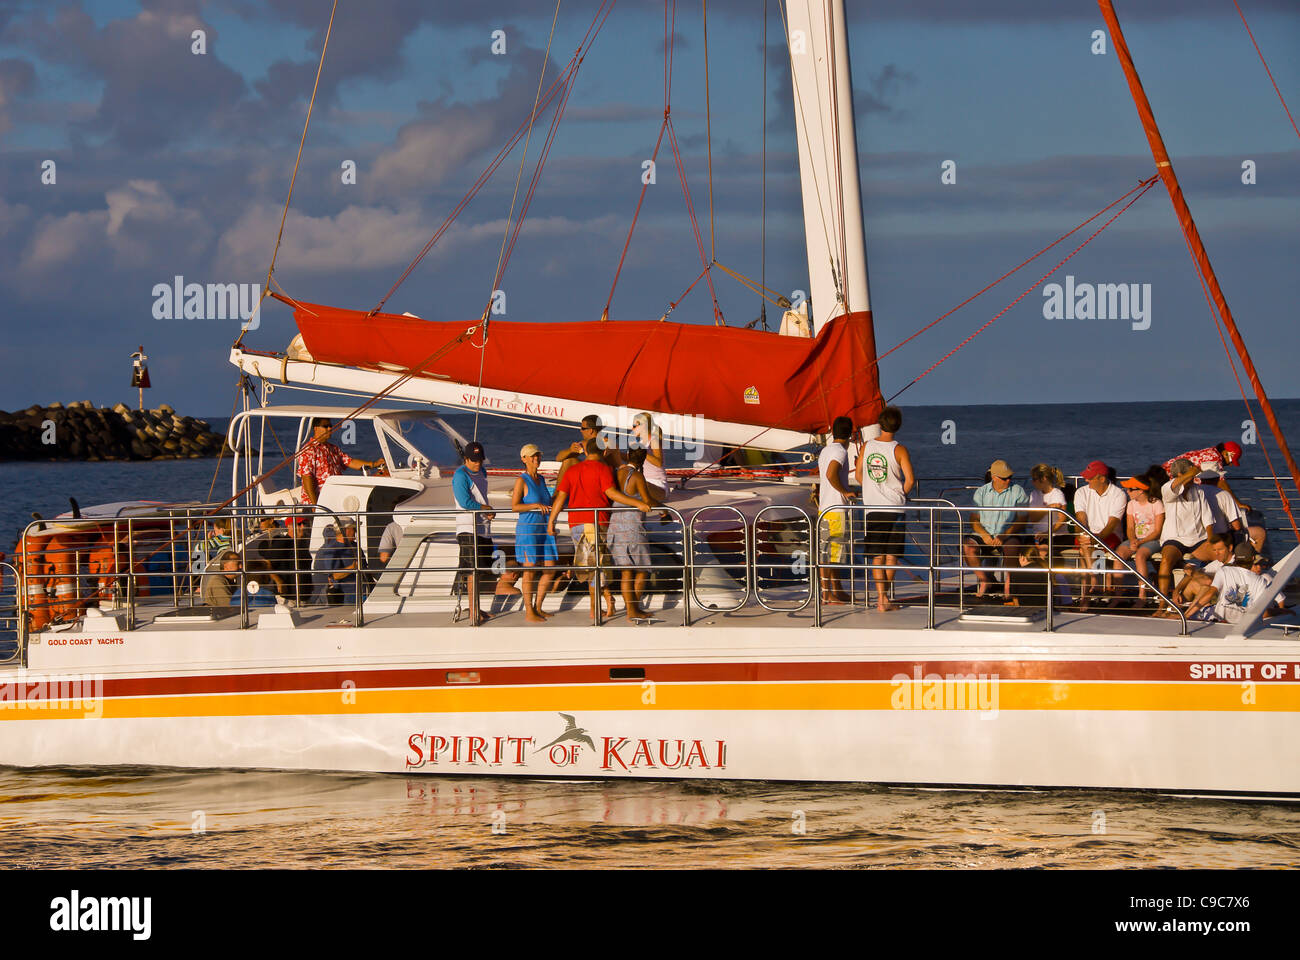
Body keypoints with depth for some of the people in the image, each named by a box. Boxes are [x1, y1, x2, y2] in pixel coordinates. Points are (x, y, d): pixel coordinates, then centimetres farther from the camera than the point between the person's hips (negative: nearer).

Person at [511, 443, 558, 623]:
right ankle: (529, 612, 0)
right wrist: (536, 505, -23)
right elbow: (514, 506, -15)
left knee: (550, 569, 4)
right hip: (527, 528, -7)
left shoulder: (541, 479, 15)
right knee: (530, 569, -5)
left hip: (544, 529, 7)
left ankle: (537, 608, 15)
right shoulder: (521, 480, -7)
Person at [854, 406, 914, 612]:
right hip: (894, 508, -2)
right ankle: (884, 597, 13)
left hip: (872, 508, 2)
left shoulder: (866, 447, 2)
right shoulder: (899, 450, -8)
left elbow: (858, 475, 10)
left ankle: (882, 598, -9)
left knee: (877, 557, 3)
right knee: (891, 556, 10)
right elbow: (910, 479, -13)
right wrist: (902, 494, 7)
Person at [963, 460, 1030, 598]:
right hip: (983, 536, 2)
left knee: (1011, 547, -37)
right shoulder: (981, 492, 10)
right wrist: (984, 535, -13)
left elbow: (1021, 522, -3)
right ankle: (984, 581, -14)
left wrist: (1003, 536, -18)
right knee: (967, 546, -28)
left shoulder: (1018, 492, 3)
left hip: (1008, 536, -2)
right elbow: (974, 521, 7)